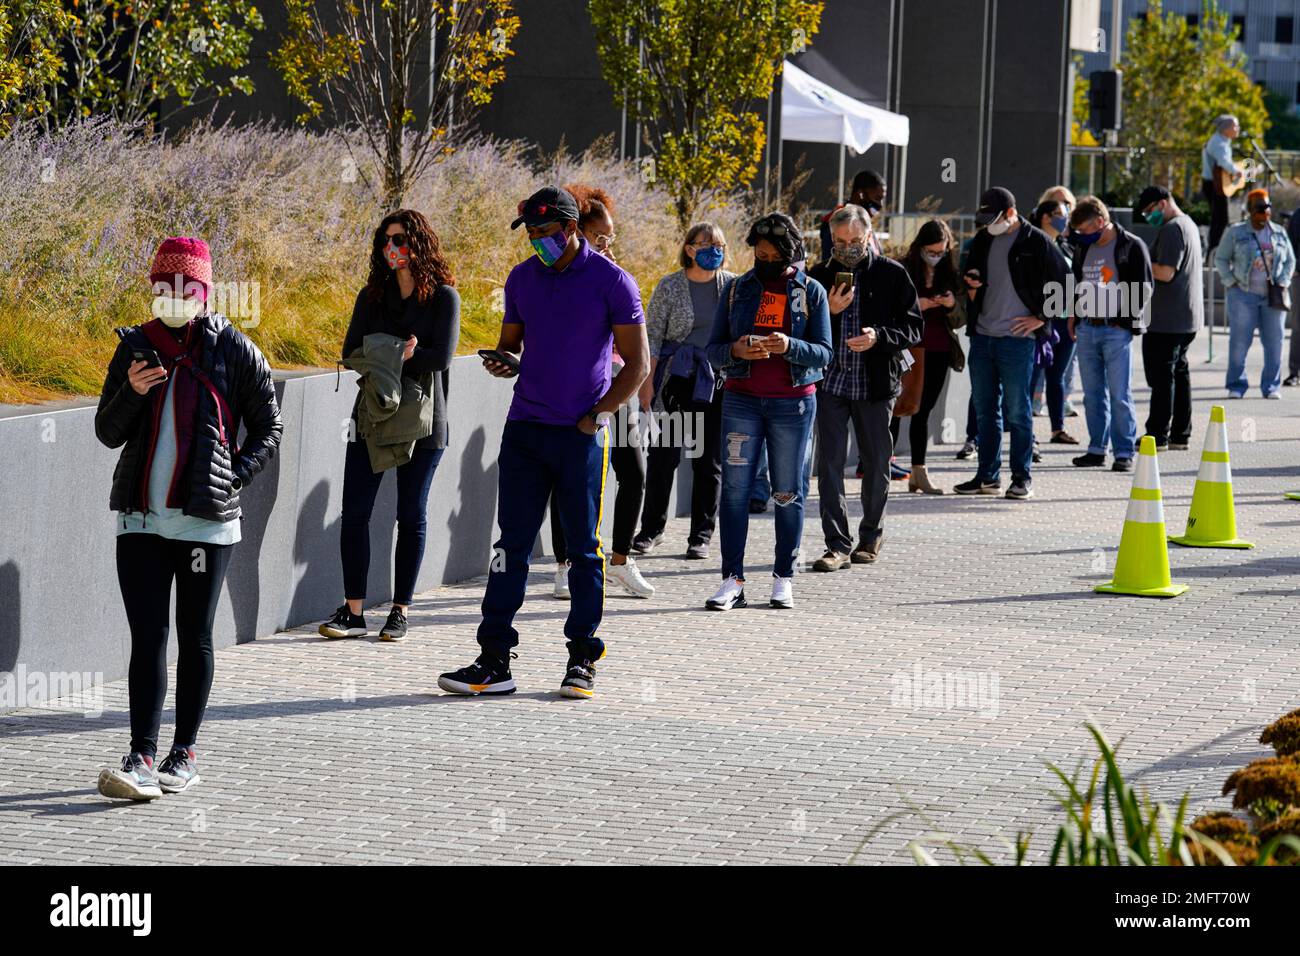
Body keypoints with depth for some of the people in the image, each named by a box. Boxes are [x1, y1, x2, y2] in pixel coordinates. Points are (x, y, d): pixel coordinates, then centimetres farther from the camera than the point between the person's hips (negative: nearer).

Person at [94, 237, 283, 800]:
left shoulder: (234, 352, -1)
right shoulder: (136, 348, 7)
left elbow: (268, 428, 5)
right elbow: (108, 433, 9)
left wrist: (234, 477, -8)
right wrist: (130, 392, -10)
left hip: (207, 520, -2)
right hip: (142, 519, 2)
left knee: (194, 637, 6)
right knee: (147, 638, -5)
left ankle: (185, 754, 17)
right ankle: (142, 760, -8)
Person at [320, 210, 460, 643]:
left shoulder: (443, 296, -2)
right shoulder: (372, 295, 11)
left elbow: (441, 356, -13)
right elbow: (351, 352, 2)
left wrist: (384, 358, -13)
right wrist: (402, 355, -14)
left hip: (421, 420, -3)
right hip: (371, 417, 4)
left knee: (411, 516, 4)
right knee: (355, 512, -4)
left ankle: (400, 612, 11)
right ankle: (353, 612, -1)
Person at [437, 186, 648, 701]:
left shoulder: (611, 281, -3)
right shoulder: (522, 278, 10)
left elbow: (637, 362, -1)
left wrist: (600, 412, -10)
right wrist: (505, 361, -4)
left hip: (581, 434, -4)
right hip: (525, 428, 4)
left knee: (584, 549, 4)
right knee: (512, 544, 1)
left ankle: (583, 659, 11)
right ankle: (494, 660, 2)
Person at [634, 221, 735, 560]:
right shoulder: (670, 287, 0)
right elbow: (652, 336, 0)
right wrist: (647, 382, -7)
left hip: (718, 383, 1)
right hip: (676, 380, -1)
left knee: (709, 461, 4)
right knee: (663, 456, -1)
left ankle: (701, 535, 11)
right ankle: (652, 529, 13)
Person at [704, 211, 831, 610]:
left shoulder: (811, 291, 5)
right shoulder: (737, 289, 9)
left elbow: (823, 353, -1)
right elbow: (713, 349, 7)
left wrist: (789, 346, -20)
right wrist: (736, 350, -16)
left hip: (793, 402, -1)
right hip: (741, 399, 1)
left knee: (788, 493, 3)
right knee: (734, 488, -5)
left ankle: (784, 578, 11)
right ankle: (733, 581, -5)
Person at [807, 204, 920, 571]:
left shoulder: (892, 274, 1)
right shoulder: (819, 276, 6)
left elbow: (913, 328, 0)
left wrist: (879, 337, -18)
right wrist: (829, 312, -12)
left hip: (875, 385, -1)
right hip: (830, 382, 1)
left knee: (876, 464, 10)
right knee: (830, 463, -6)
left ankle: (871, 537, 26)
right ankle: (838, 544, -5)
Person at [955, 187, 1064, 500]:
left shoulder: (1035, 241, -5)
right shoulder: (984, 240, 13)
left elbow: (1060, 284, -4)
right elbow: (970, 276, 25)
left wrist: (1040, 318, -6)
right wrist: (971, 286, 2)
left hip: (1017, 338, -6)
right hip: (982, 336, 6)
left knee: (1017, 411, -3)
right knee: (985, 410, 9)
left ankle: (1022, 477, 4)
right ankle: (988, 476, 16)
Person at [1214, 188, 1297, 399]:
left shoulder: (1279, 233, 10)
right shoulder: (1236, 233, 2)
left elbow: (1290, 260, 16)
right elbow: (1221, 258, 6)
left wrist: (1283, 282, 2)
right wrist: (1231, 282, -4)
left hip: (1274, 295, 3)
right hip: (1244, 294, -2)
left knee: (1274, 343, 2)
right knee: (1239, 342, -3)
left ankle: (1271, 386, 9)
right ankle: (1236, 386, 4)